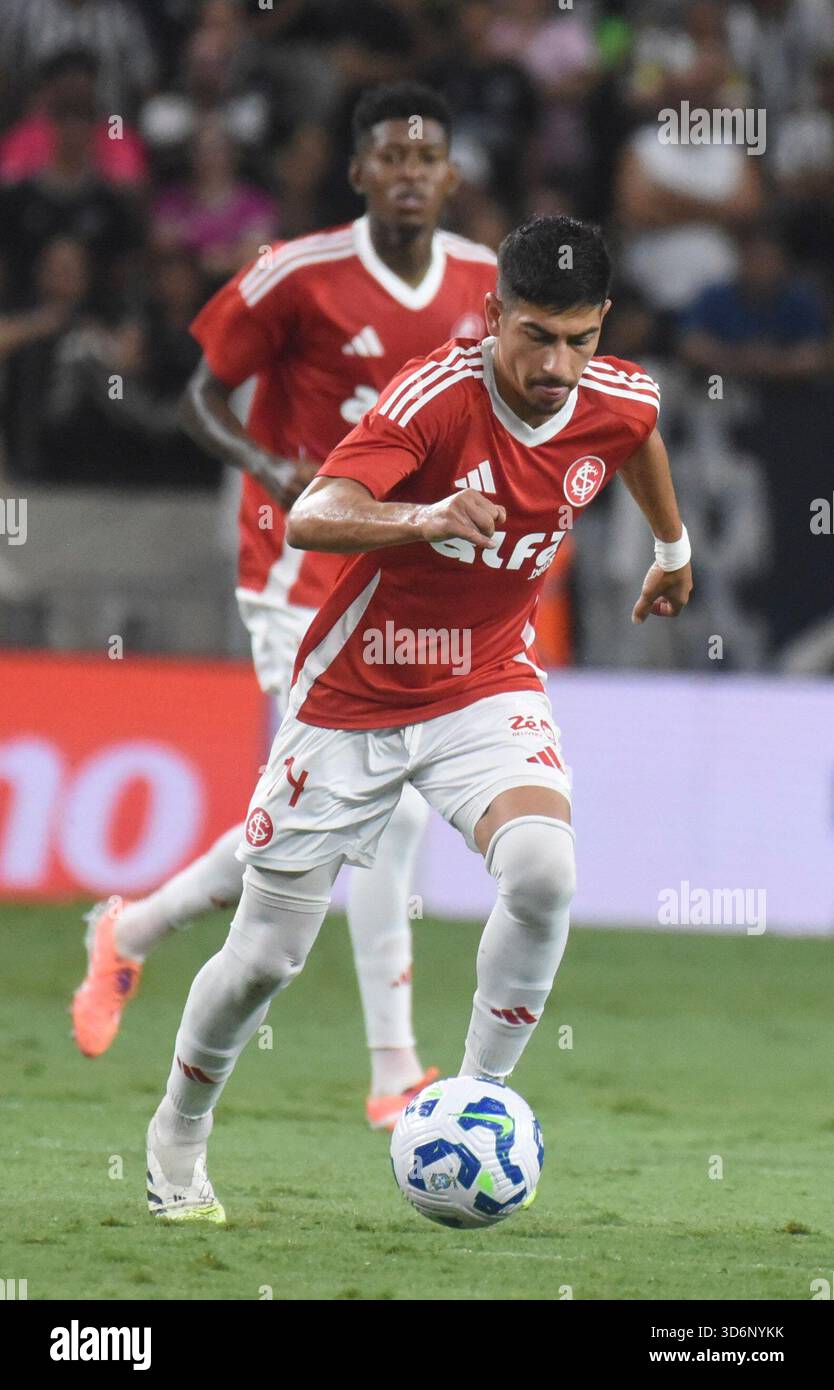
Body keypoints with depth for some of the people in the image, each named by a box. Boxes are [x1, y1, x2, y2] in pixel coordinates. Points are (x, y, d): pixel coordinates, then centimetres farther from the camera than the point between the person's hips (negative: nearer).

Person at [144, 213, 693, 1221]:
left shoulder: (618, 401, -11)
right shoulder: (435, 395, -27)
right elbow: (309, 520, -42)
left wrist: (673, 547, 33)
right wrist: (424, 516, -60)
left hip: (489, 685, 3)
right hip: (355, 694, -3)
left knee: (541, 872, -28)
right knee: (266, 955, 5)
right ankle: (178, 1135, 33)